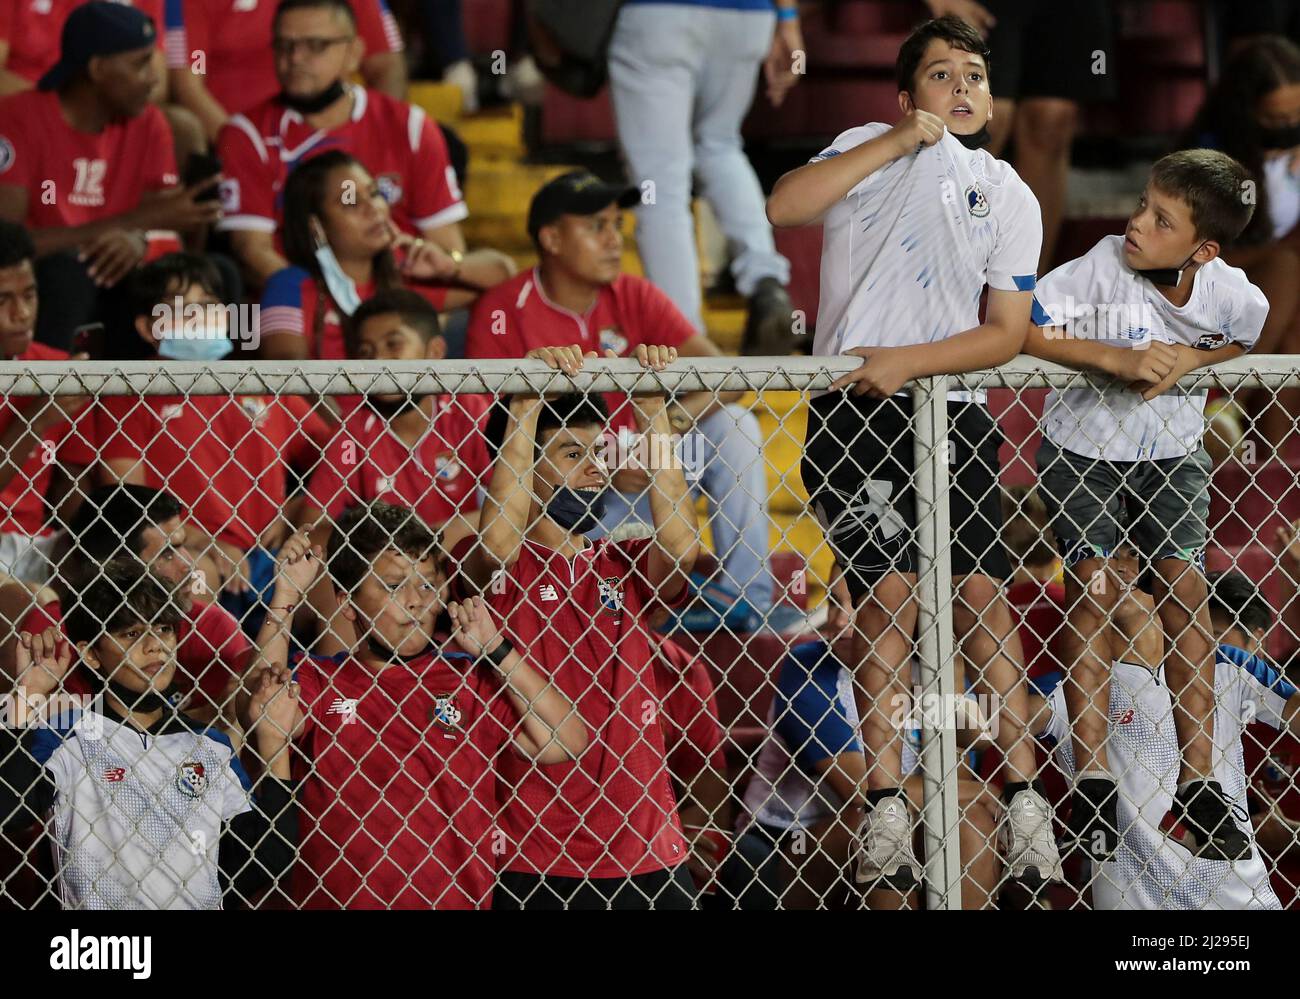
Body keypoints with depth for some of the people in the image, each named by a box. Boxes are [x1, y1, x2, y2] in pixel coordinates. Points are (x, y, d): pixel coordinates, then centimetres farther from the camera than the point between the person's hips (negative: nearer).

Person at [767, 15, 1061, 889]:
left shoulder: (1010, 196, 10)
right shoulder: (868, 148, 10)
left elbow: (1007, 332, 2)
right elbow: (784, 206, -9)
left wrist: (908, 361, -12)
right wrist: (899, 142, -12)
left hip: (952, 413, 1)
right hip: (853, 413, -1)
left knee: (982, 593, -7)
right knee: (885, 595, -9)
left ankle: (1026, 798, -5)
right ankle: (887, 810, -9)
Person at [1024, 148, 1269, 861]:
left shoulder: (1229, 292, -17)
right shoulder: (1102, 267, -26)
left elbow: (1251, 342, 3)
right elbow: (1022, 331, -30)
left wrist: (1187, 360, -19)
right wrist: (1121, 360, -39)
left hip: (1170, 455, 2)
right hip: (1083, 448, -2)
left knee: (1186, 597, -4)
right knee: (1091, 596, -6)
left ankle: (1199, 787, 1)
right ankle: (1092, 786, -2)